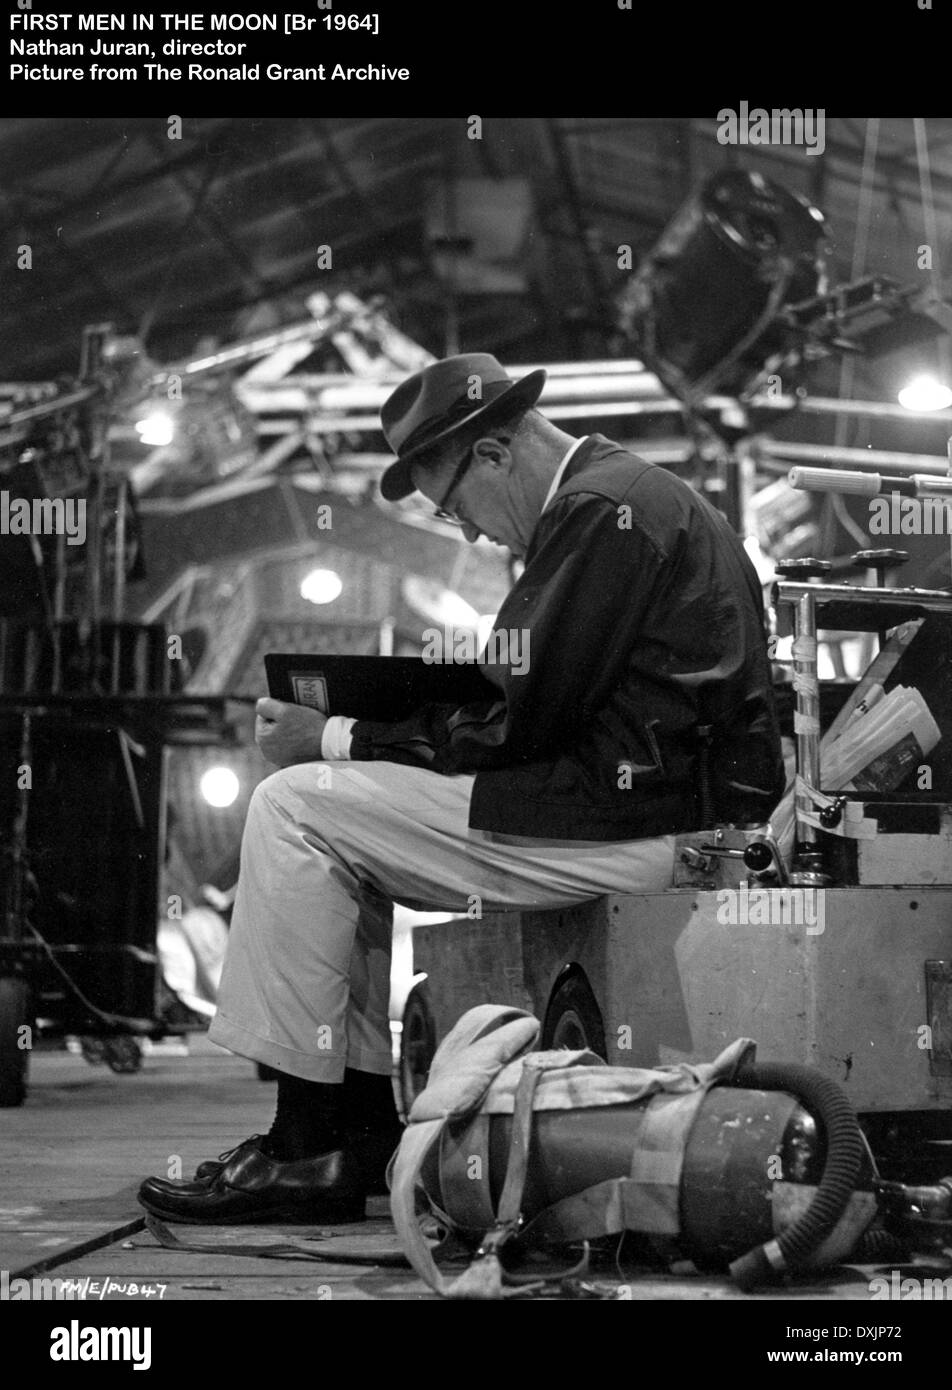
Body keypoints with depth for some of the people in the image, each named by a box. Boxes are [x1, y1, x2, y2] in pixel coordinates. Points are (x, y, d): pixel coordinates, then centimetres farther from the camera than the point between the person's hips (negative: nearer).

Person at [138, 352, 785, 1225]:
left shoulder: (601, 509, -13)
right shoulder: (641, 495, 20)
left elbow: (517, 725, -16)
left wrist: (335, 740, -6)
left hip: (631, 826, -11)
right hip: (652, 803, 11)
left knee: (295, 809, -9)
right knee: (342, 827, 20)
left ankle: (306, 1147, -6)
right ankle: (361, 1123, 15)